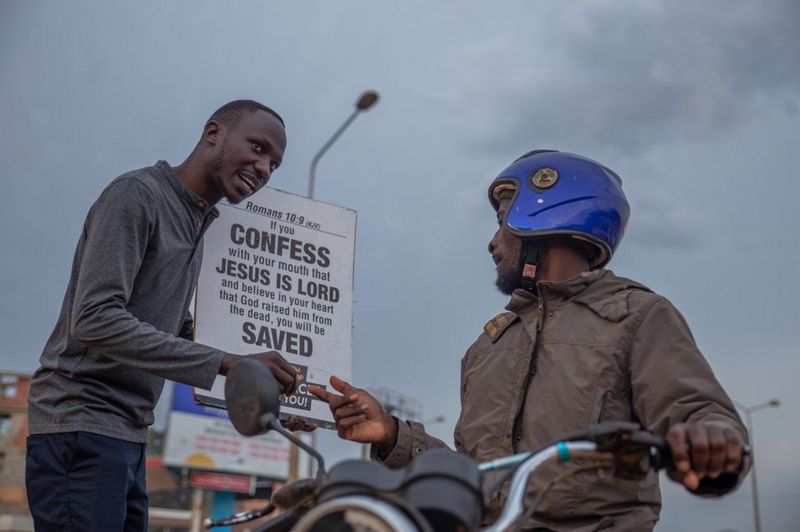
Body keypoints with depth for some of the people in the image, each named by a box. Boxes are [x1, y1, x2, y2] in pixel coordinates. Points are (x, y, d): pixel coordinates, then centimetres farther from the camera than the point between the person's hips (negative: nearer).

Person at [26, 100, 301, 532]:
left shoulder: (197, 225, 16)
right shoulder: (137, 194, -11)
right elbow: (94, 320, -22)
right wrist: (226, 363, -25)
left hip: (127, 432, 9)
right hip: (80, 426, -9)